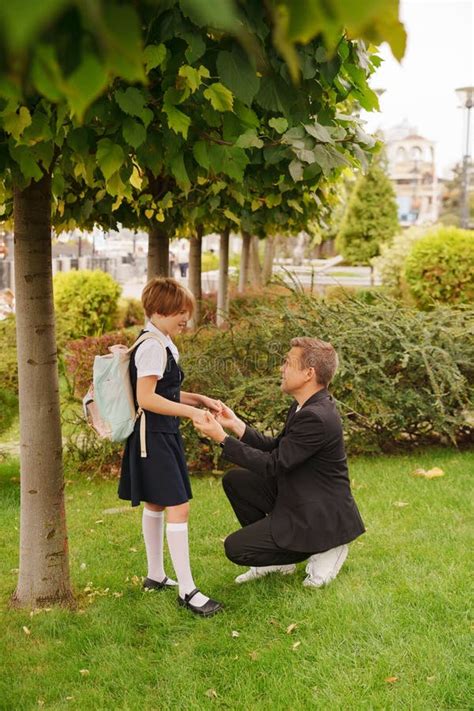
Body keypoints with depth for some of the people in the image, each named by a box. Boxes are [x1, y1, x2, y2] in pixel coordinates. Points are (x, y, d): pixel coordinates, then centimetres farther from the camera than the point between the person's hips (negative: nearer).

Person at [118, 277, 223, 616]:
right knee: (179, 507, -10)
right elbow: (146, 398, -24)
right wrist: (191, 411, -21)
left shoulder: (162, 344, 12)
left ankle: (156, 575, 29)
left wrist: (201, 399, 10)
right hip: (155, 438, -11)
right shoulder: (153, 347, -19)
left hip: (161, 436, 11)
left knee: (156, 504, 17)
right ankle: (187, 590, -5)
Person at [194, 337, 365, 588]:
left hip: (319, 517, -10)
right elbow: (276, 448, 8)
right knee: (234, 480, 10)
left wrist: (223, 438, -21)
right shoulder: (306, 407, 4)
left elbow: (273, 465, -24)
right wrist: (236, 425, -1)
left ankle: (323, 550, 2)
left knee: (235, 548, -8)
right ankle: (277, 557, 16)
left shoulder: (317, 417, -27)